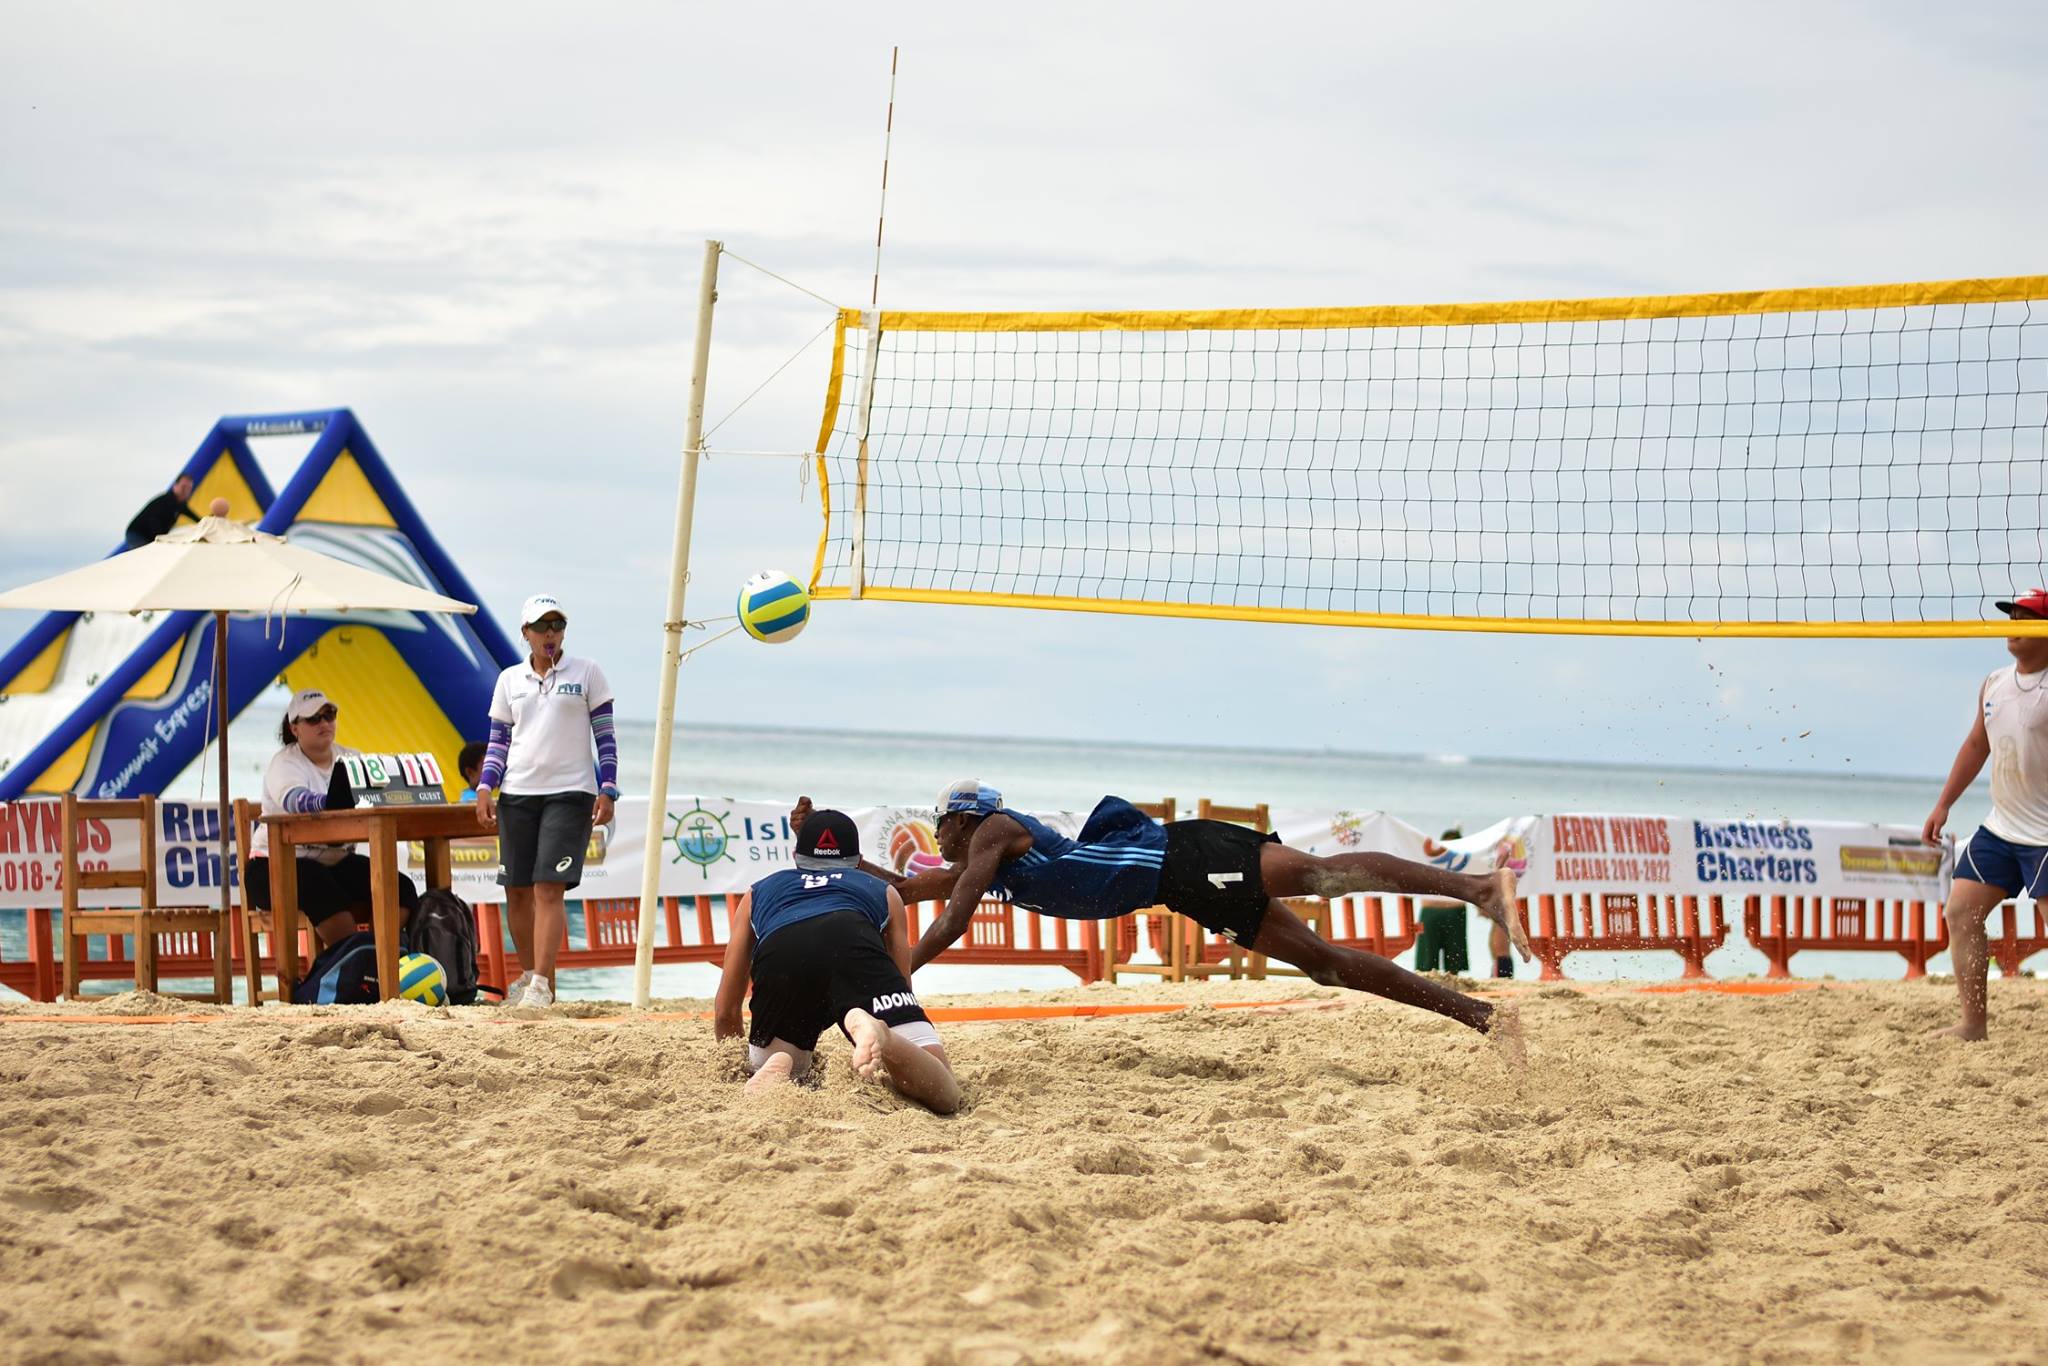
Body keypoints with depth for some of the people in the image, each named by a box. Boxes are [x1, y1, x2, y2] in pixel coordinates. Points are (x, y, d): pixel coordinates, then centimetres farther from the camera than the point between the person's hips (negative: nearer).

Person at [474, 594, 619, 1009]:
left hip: (569, 793, -3)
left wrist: (607, 790, -4)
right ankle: (528, 972, 21)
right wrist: (485, 787, 2)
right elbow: (498, 739, 15)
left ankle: (541, 984, -15)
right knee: (516, 890, 5)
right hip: (517, 794, 3)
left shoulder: (587, 674, 4)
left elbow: (605, 736, 4)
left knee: (549, 889, -13)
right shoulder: (510, 679, 12)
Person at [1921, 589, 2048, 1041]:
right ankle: (1974, 1023, 7)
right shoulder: (1993, 684, 9)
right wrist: (1944, 804, 19)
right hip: (1999, 828, 7)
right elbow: (1977, 745, 20)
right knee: (1961, 911, 2)